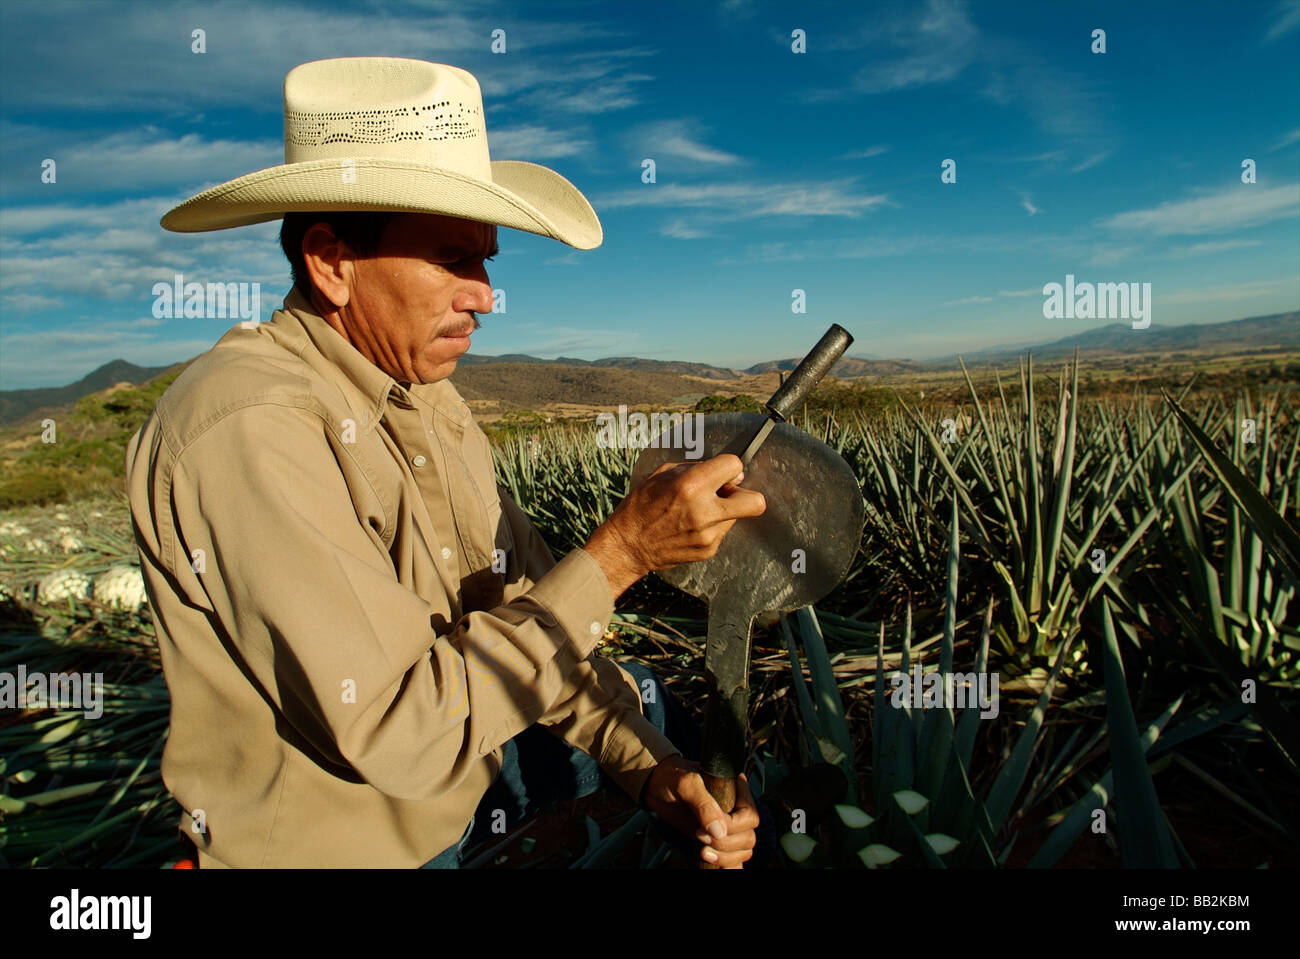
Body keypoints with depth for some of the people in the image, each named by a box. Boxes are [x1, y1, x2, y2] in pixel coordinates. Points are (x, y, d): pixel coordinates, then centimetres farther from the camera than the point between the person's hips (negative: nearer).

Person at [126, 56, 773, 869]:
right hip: (342, 837, -7)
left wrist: (658, 772, -12)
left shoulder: (425, 398, -3)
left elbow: (528, 617, -3)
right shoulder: (251, 425, -29)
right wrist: (619, 553, -30)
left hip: (462, 767, 7)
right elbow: (400, 731, -32)